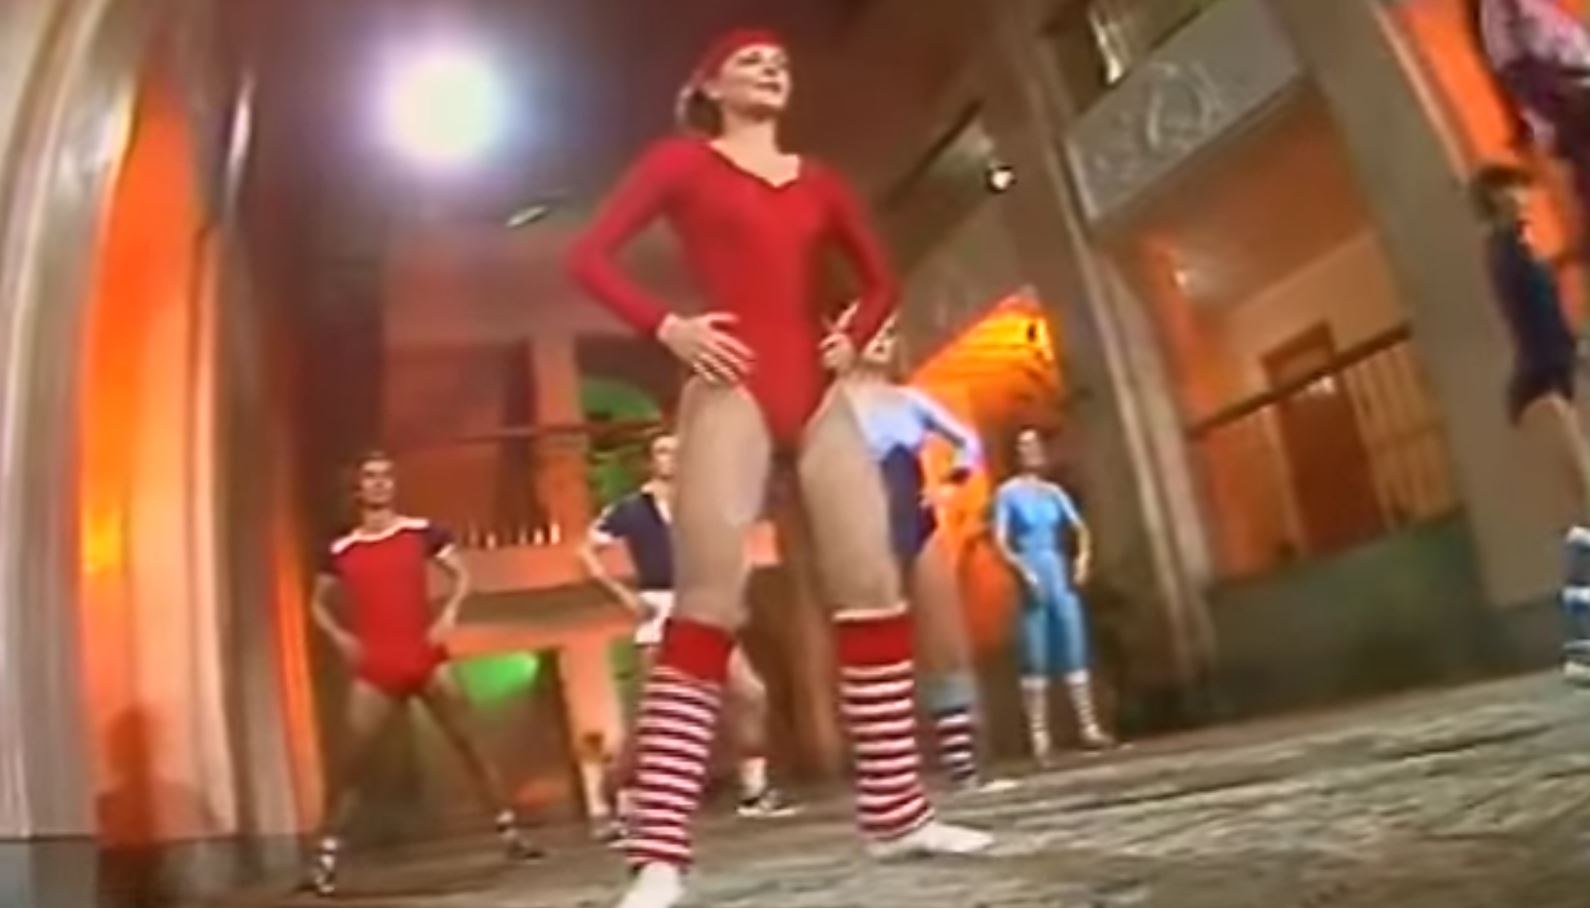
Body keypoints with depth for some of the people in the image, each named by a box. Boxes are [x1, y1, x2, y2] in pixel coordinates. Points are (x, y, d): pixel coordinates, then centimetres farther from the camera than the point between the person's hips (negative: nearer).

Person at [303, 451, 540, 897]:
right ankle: (325, 856, 7)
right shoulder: (340, 551, 5)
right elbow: (318, 603, 17)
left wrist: (450, 612, -10)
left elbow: (460, 575, 8)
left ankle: (510, 832, 8)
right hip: (375, 668, 1)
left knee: (468, 744, 1)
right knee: (350, 762, -1)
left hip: (426, 658, 0)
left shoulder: (422, 532, 1)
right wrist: (339, 635, -2)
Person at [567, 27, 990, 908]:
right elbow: (589, 254, 2)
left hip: (817, 392, 5)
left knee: (873, 586, -1)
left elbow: (879, 278, 30)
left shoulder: (818, 180, 21)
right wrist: (667, 326, -9)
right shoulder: (683, 161, 9)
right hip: (733, 388, -5)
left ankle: (895, 811, 11)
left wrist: (854, 337, 11)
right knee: (708, 603, -14)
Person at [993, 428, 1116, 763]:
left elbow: (1080, 528, 11)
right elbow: (1000, 541, -7)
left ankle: (1089, 728, 8)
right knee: (1036, 659, -4)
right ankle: (1039, 736, -1)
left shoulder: (1054, 492, 13)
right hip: (1032, 578, -4)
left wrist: (1083, 556, -8)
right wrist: (1022, 571, -19)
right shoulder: (1008, 493, 0)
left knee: (1075, 651, 3)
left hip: (1061, 575, 4)